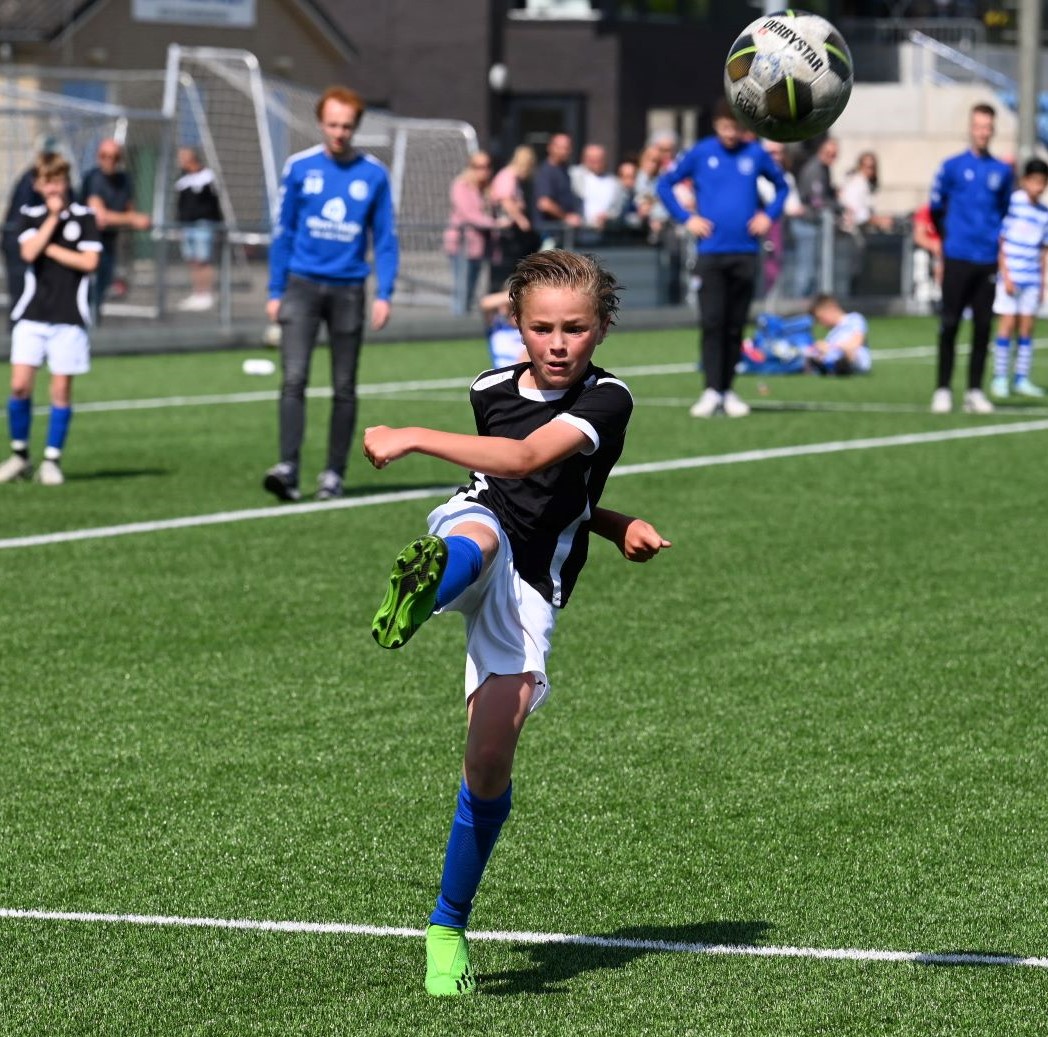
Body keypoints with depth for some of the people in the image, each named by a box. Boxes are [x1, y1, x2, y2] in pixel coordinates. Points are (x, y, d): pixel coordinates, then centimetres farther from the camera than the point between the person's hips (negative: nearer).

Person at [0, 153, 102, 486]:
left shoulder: (84, 217, 2)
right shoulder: (29, 216, 6)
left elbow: (89, 261, -8)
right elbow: (29, 252, -11)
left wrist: (49, 249, -6)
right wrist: (53, 216, -10)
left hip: (69, 317, -1)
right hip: (32, 315, 1)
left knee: (61, 388, 0)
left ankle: (52, 460, 9)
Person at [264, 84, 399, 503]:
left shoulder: (374, 175, 2)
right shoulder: (299, 168, 2)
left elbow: (385, 240, 5)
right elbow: (283, 232, 7)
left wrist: (384, 295, -5)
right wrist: (275, 292, 5)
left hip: (348, 290, 1)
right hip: (302, 284, -1)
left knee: (344, 389, 6)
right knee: (294, 379, -13)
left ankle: (334, 475, 14)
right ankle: (288, 468, -19)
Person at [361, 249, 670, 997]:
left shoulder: (606, 401, -6)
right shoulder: (491, 391, 10)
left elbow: (526, 460, -23)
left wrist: (412, 440, -26)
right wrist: (613, 523, 12)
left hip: (532, 587, -2)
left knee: (491, 758, -9)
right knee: (481, 535, -38)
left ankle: (448, 928, 12)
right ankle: (426, 586, -79)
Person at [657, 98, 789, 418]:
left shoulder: (756, 155, 4)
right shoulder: (700, 153, 1)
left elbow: (781, 185, 20)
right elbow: (665, 185, 8)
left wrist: (769, 214, 4)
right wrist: (686, 218, -1)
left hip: (745, 252, 1)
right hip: (710, 251, -1)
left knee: (735, 326, 5)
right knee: (711, 322, -7)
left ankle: (728, 390, 12)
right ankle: (711, 390, -7)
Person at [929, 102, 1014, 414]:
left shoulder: (1002, 171, 8)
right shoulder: (952, 167, 1)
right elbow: (936, 209, 10)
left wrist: (998, 241, 10)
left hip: (987, 261, 2)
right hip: (957, 259, -2)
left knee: (983, 327, 3)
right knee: (949, 326, -2)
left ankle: (975, 391, 9)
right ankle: (942, 390, 4)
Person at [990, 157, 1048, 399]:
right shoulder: (1012, 204, -8)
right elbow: (1000, 241, -7)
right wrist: (1005, 275, -11)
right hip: (1010, 276, -5)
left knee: (1027, 326, 5)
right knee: (1008, 323, -4)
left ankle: (1021, 379, 10)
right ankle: (999, 379, 1)